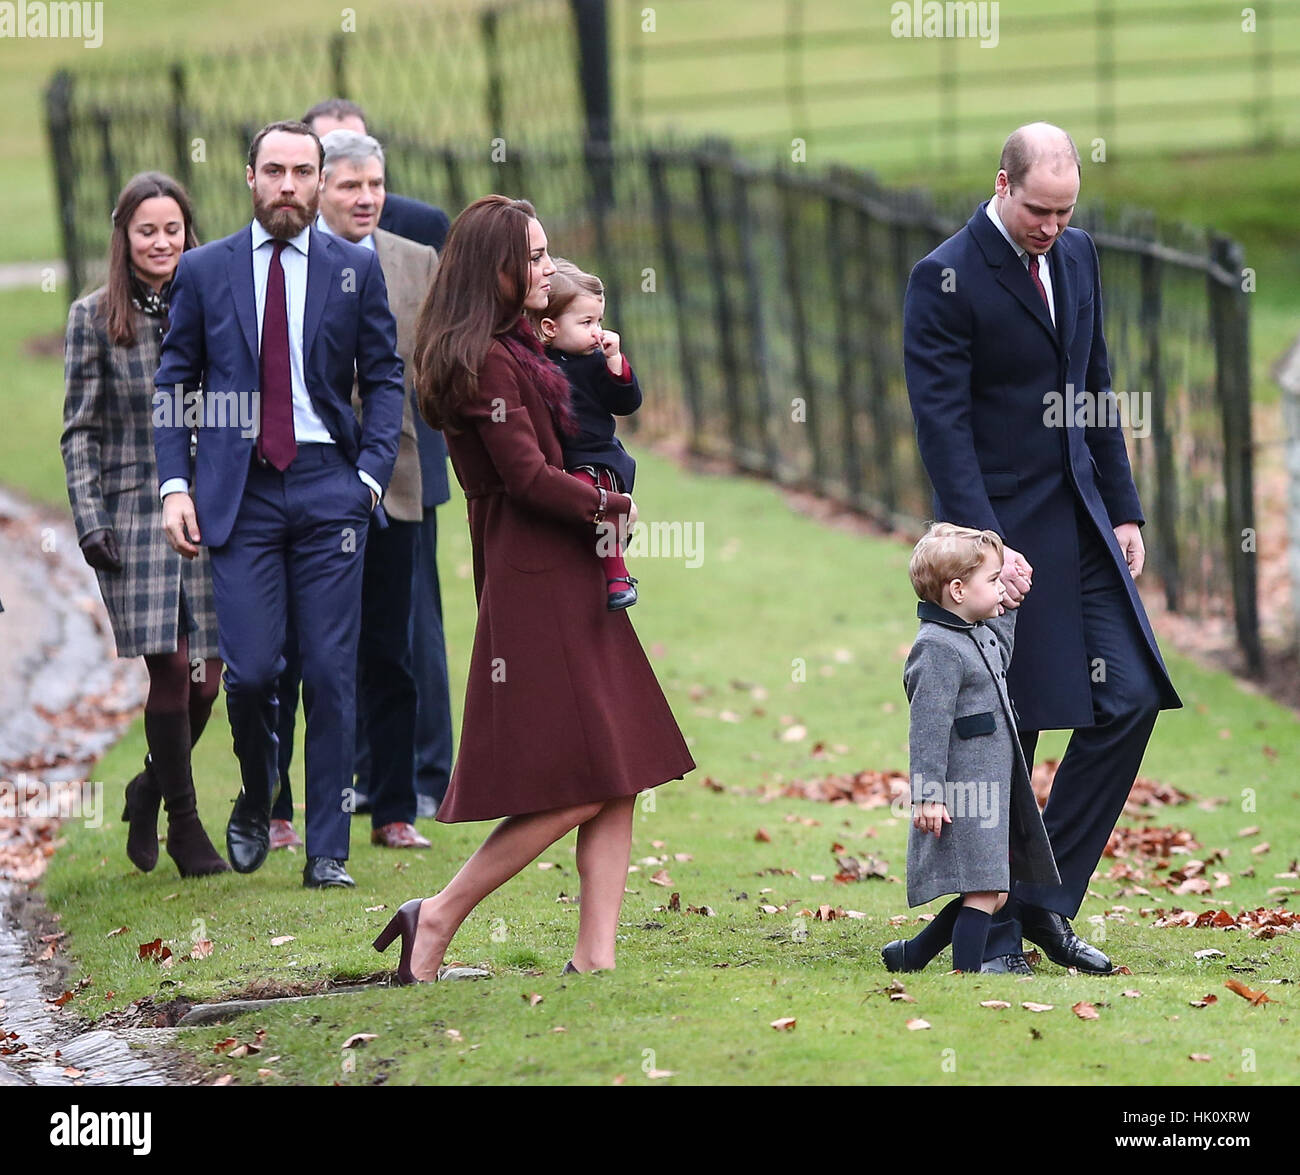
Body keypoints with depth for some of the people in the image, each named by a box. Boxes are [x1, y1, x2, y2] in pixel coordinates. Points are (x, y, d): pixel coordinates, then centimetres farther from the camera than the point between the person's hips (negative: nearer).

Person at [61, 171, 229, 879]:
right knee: (170, 667, -7)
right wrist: (89, 522, -7)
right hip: (135, 509, -2)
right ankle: (183, 823, 4)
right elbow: (79, 431, 2)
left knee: (206, 676, -1)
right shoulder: (94, 319, 3)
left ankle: (153, 788, 24)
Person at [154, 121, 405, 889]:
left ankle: (328, 851, 4)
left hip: (328, 487, 0)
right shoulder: (205, 270, 7)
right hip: (240, 492, 0)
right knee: (252, 668, -8)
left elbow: (385, 378, 8)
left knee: (332, 674, -2)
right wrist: (175, 486, -2)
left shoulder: (356, 269, 6)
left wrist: (371, 473, -5)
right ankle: (256, 803, 22)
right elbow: (174, 383, 9)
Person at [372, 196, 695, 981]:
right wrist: (611, 506, -5)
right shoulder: (486, 361, -13)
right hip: (534, 588, -10)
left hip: (572, 588, 10)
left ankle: (597, 956, 2)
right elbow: (528, 476, -17)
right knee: (578, 789, -10)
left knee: (617, 784, 4)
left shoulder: (521, 351, 17)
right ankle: (440, 918, -1)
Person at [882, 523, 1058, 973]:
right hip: (960, 798, -10)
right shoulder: (938, 649, -15)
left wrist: (1006, 611, 28)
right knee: (984, 892, -13)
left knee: (990, 893, 13)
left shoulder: (982, 636, 15)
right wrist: (927, 794, -23)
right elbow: (928, 726, -19)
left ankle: (911, 954, 25)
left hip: (989, 793, 10)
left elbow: (1000, 660, 40)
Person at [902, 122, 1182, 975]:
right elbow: (942, 423, -16)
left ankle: (1046, 897, 7)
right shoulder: (946, 279, -12)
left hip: (1082, 520, 7)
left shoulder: (1078, 255, 10)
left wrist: (1125, 511, 11)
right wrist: (984, 545, -22)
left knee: (1131, 697, -1)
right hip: (1001, 526, -7)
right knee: (1004, 730, -2)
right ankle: (994, 928, 10)